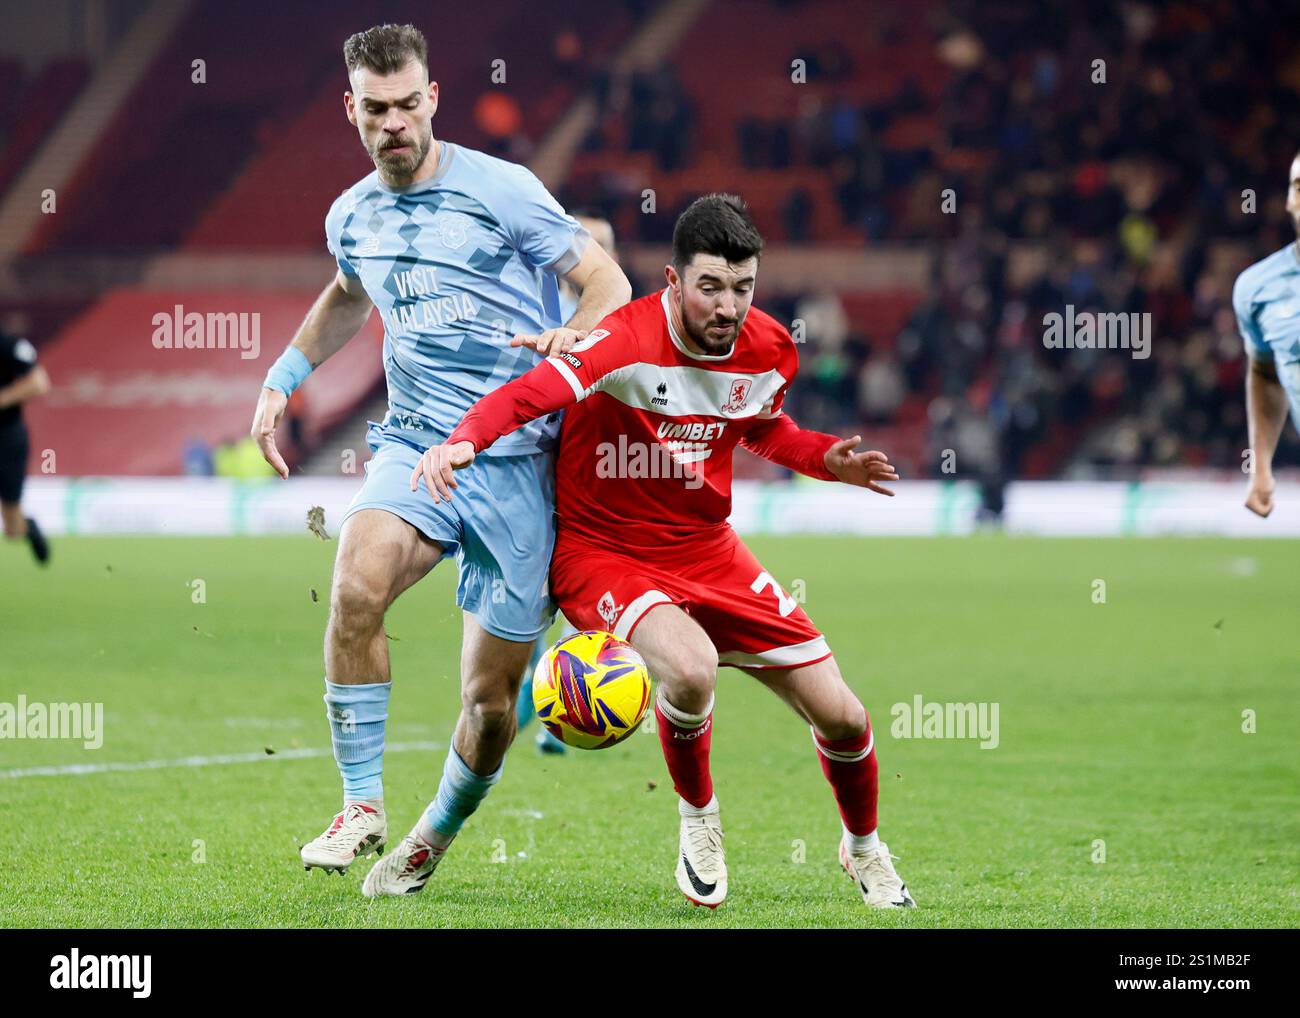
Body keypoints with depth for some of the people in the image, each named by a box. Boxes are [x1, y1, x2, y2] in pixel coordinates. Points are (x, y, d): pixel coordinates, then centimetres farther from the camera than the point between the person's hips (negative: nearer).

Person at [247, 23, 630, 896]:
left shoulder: (500, 190, -6)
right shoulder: (351, 218, 10)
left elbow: (607, 282, -4)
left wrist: (573, 336, -25)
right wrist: (283, 379, 27)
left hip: (517, 457, -3)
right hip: (415, 443, 3)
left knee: (492, 699, -1)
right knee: (358, 581, -30)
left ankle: (435, 839, 28)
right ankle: (363, 804, -19)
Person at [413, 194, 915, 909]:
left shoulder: (769, 351, -5)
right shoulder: (630, 340, -25)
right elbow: (531, 393, -39)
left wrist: (828, 458, -1)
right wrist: (465, 439, -59)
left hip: (707, 550, 6)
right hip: (601, 550, -5)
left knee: (840, 718, 2)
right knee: (691, 668, -36)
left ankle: (863, 849, 36)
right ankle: (698, 819, -4)